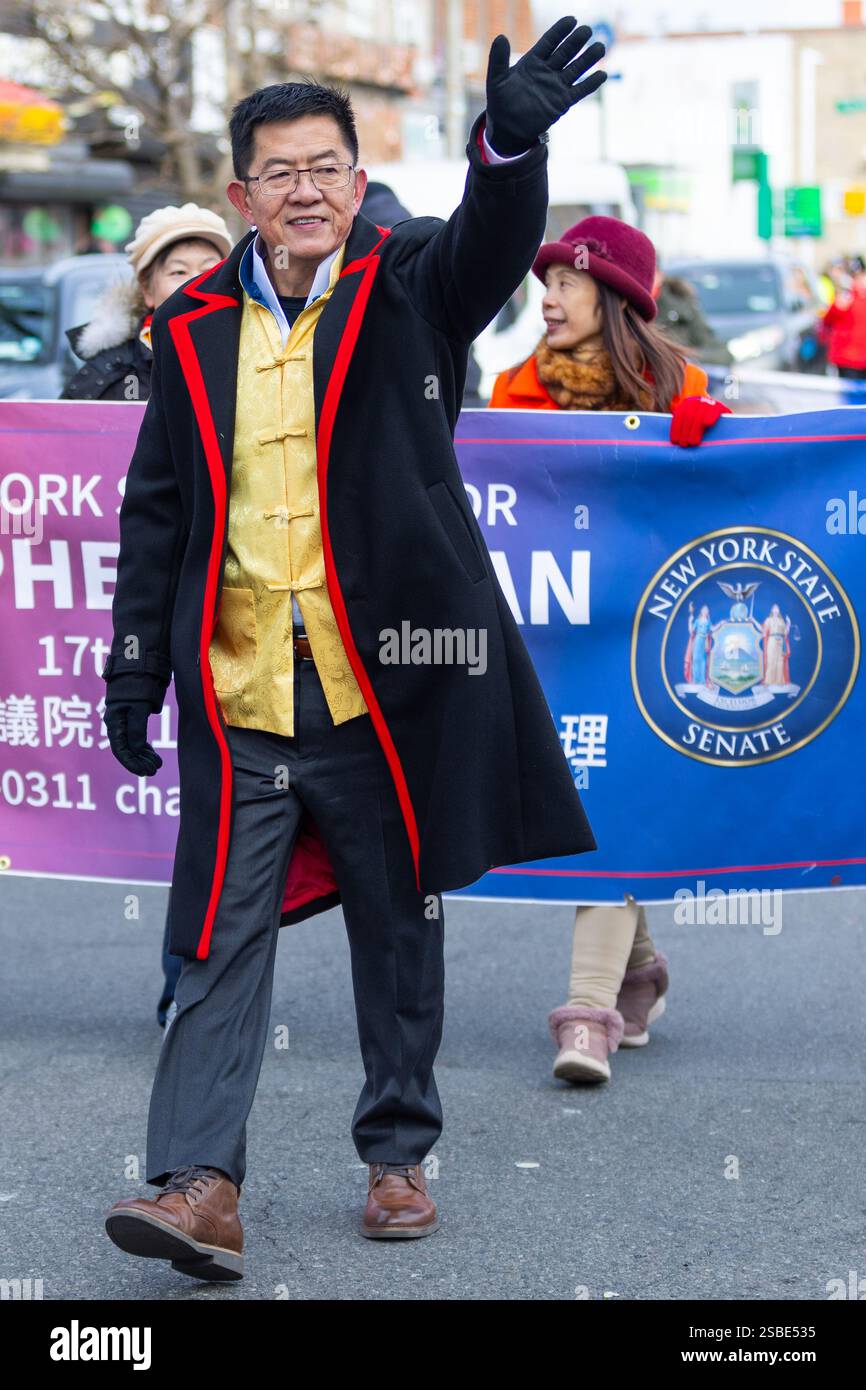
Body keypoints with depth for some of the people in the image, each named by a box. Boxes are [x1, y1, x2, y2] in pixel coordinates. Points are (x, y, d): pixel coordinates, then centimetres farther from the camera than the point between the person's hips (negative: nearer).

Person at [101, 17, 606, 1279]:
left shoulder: (408, 283, 1)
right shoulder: (194, 327, 7)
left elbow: (495, 242, -21)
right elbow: (157, 506, 12)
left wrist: (511, 141, -43)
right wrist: (135, 663, 8)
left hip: (383, 681, -1)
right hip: (240, 692, 1)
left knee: (399, 927, 10)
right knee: (224, 937, -2)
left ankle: (398, 1155, 24)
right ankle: (201, 1186, -4)